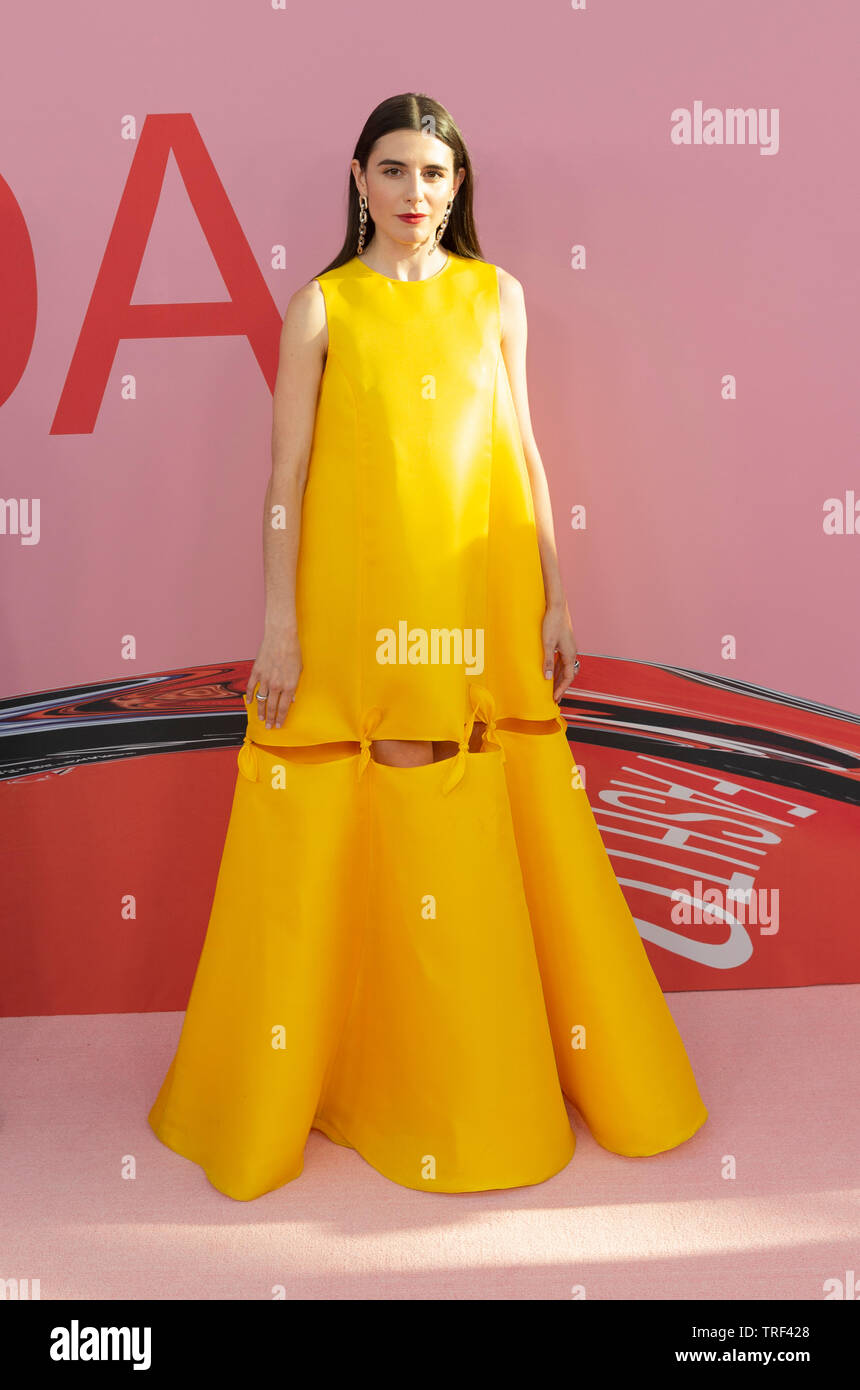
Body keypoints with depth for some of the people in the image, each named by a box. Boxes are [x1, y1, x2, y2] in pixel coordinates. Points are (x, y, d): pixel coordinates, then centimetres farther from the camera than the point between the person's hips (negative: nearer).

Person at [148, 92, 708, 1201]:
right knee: (350, 842, 3)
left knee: (492, 842, 7)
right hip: (355, 602, -2)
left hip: (478, 601, 2)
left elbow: (521, 452, 10)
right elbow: (286, 474, -1)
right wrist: (280, 629, -7)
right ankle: (338, 1079, 24)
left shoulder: (495, 295, 10)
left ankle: (504, 1077, 28)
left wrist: (552, 600, 5)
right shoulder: (322, 306, 3)